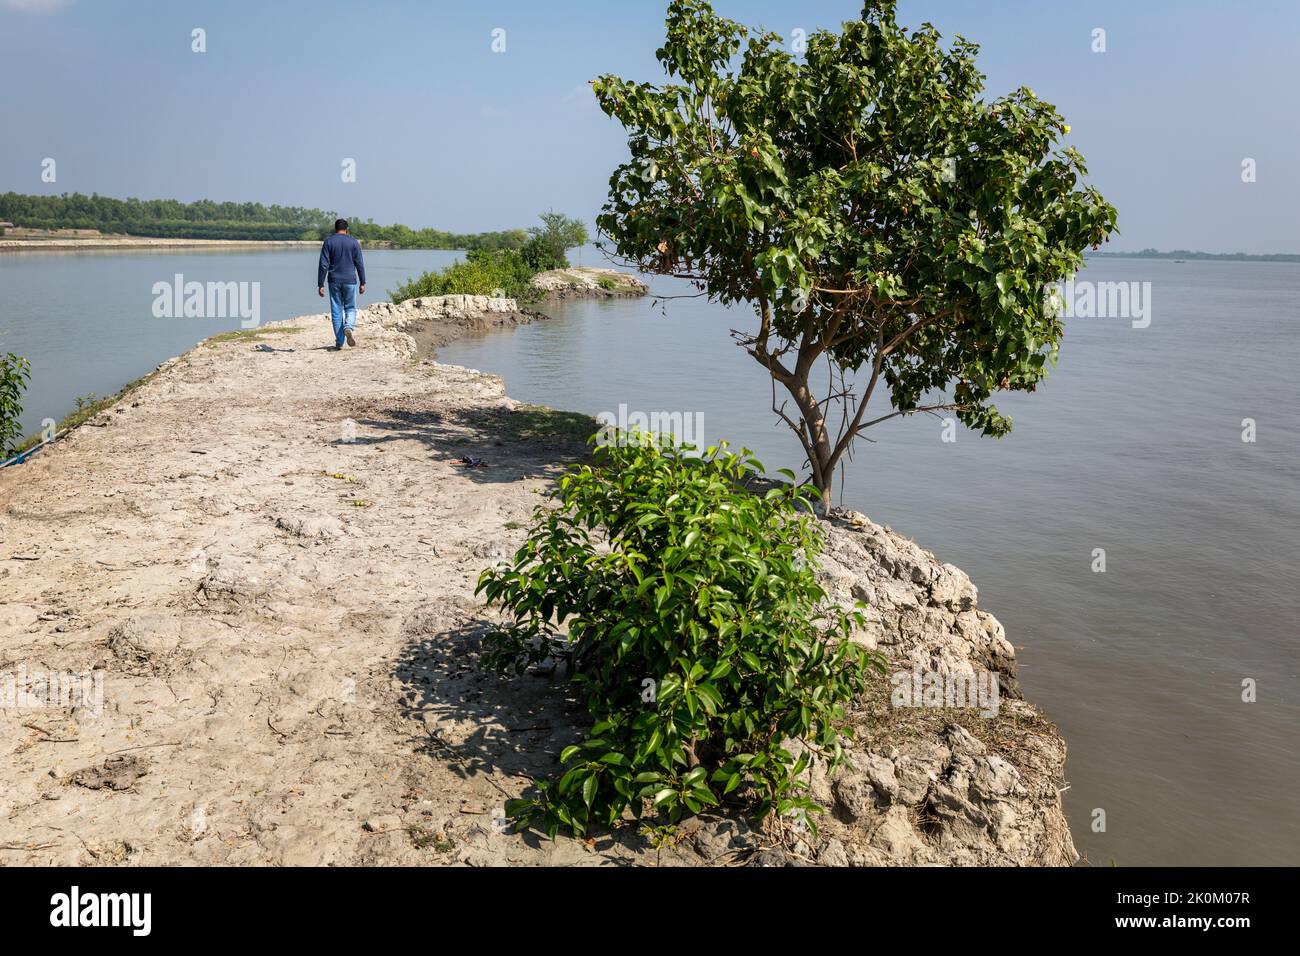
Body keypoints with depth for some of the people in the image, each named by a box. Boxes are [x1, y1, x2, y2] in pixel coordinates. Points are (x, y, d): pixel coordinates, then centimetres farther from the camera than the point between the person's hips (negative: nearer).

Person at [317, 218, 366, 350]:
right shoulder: (354, 242, 1)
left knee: (336, 311, 7)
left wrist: (320, 285, -2)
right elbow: (360, 264, -1)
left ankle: (339, 343, 6)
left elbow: (323, 265, -4)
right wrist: (362, 283, 6)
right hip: (350, 281, 0)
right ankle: (348, 327, -19)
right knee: (350, 308, 12)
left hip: (334, 281, 0)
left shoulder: (328, 242, 0)